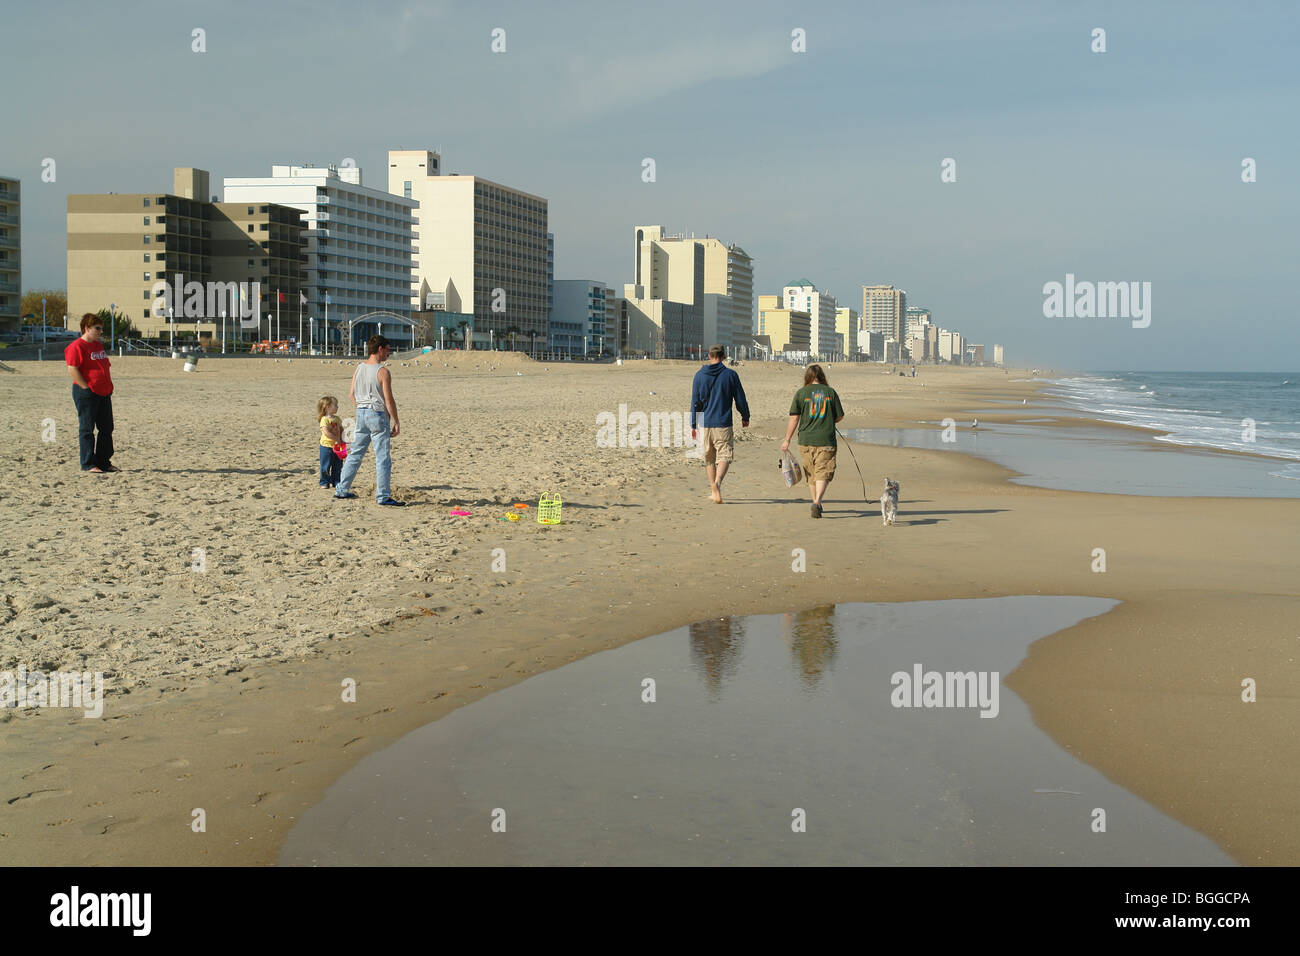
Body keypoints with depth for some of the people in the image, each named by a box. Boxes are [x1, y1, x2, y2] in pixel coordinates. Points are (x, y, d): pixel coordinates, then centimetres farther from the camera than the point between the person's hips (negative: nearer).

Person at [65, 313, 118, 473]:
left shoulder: (99, 345, 18)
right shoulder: (77, 346, -10)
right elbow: (72, 370, -18)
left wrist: (109, 386, 15)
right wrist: (86, 387, -18)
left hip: (104, 393, 9)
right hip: (86, 393, -9)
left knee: (106, 428, 10)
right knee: (87, 428, -3)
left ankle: (103, 462, 17)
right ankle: (88, 464, 0)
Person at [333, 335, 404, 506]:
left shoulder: (359, 368, 6)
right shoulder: (383, 372, -14)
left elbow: (351, 394, 11)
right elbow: (389, 400, -15)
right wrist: (396, 422, -7)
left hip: (361, 413, 7)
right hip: (378, 415, -7)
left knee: (355, 454, 16)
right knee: (382, 458, -1)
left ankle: (341, 490, 20)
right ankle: (383, 496, -1)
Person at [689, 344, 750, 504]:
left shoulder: (699, 375, 1)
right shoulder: (730, 375, -3)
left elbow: (695, 402, 2)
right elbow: (740, 399, 2)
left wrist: (693, 425, 7)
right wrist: (745, 417, 18)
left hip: (705, 424, 2)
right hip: (723, 424, -2)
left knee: (709, 459, 15)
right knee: (724, 456, -2)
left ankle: (713, 490, 22)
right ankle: (717, 481, -29)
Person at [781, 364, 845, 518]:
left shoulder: (801, 393, -1)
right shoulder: (831, 392, 1)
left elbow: (794, 419, -3)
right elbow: (840, 416, 6)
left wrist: (787, 440, 3)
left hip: (806, 440, 1)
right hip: (826, 441, -1)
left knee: (811, 474, 16)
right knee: (823, 473, -3)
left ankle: (816, 502, 27)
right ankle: (817, 502, -22)